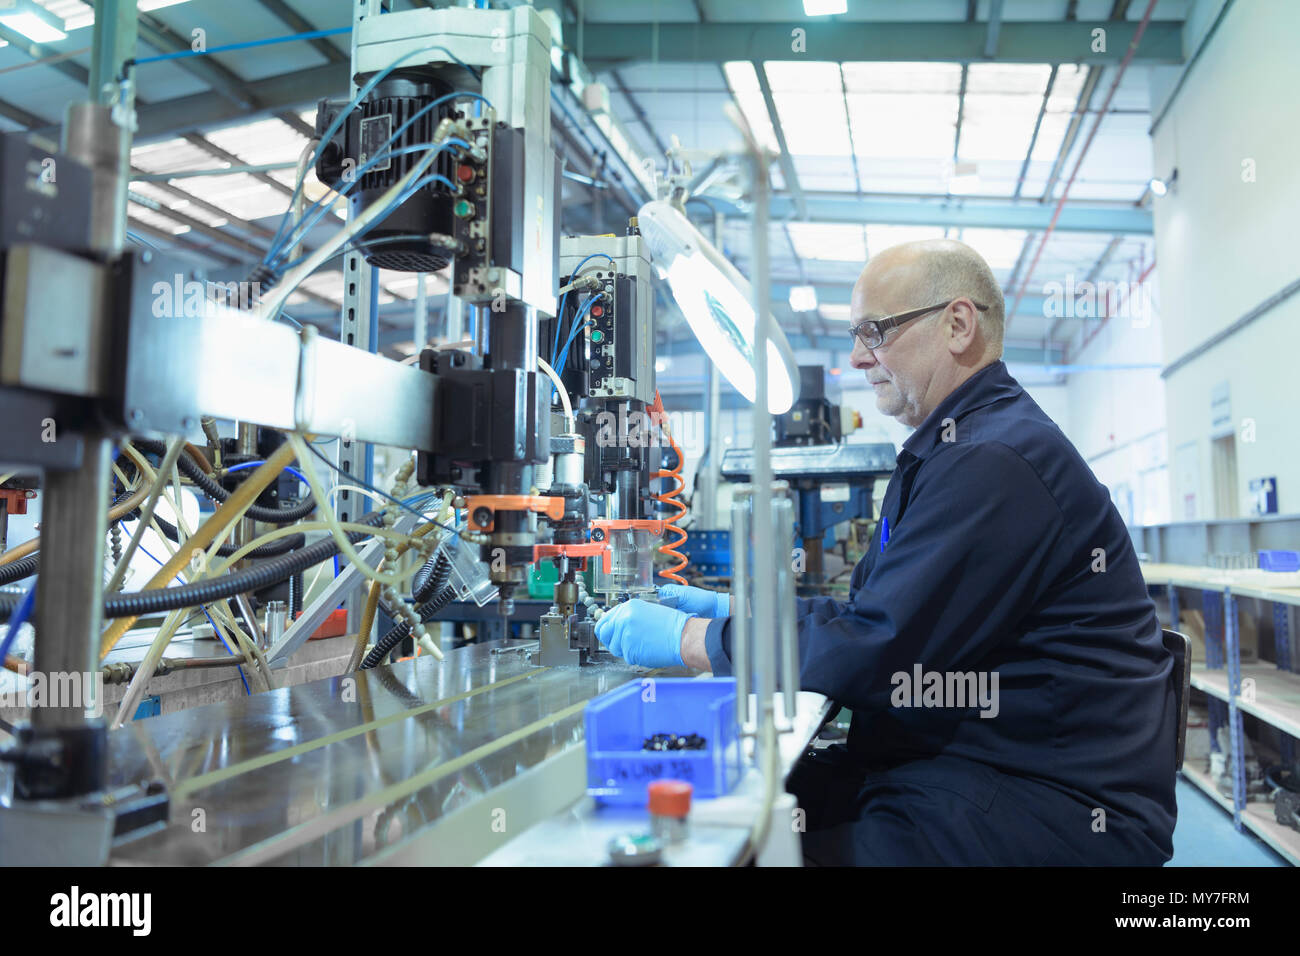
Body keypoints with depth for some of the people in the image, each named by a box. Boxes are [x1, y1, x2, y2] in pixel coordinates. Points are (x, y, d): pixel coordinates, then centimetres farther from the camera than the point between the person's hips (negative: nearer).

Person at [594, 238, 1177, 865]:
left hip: (1061, 802, -9)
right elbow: (873, 611, 17)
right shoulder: (959, 446, 17)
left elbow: (874, 652, -23)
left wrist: (687, 639, -14)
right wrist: (732, 609, 7)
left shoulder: (995, 461, -19)